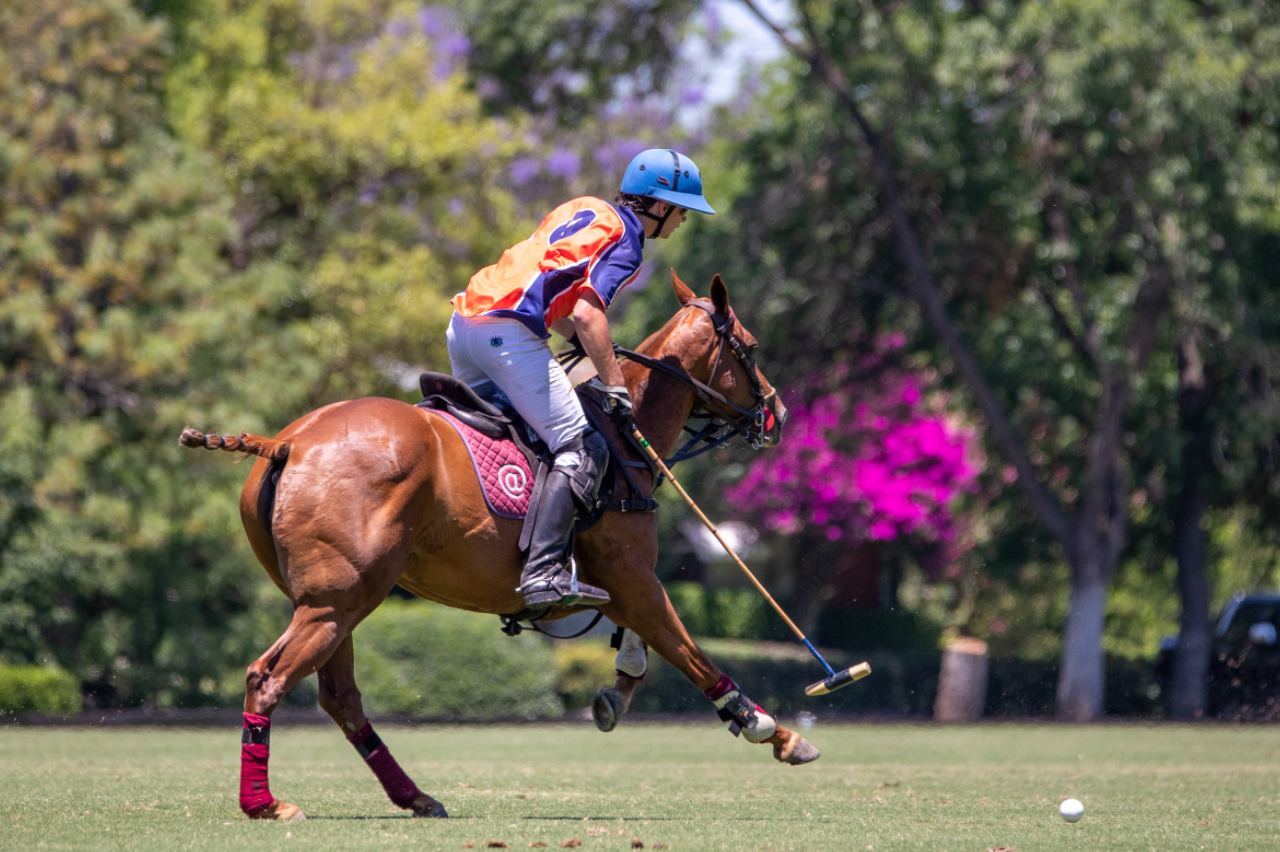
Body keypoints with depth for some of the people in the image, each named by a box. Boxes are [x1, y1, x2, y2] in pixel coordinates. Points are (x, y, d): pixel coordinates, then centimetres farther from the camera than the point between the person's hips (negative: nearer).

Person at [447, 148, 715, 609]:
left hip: (465, 319, 9)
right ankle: (544, 571, -23)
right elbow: (587, 313, -19)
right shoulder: (624, 244, -3)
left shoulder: (586, 209, 23)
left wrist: (582, 339, 28)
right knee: (584, 450, -11)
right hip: (509, 333, -9)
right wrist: (615, 387, -18)